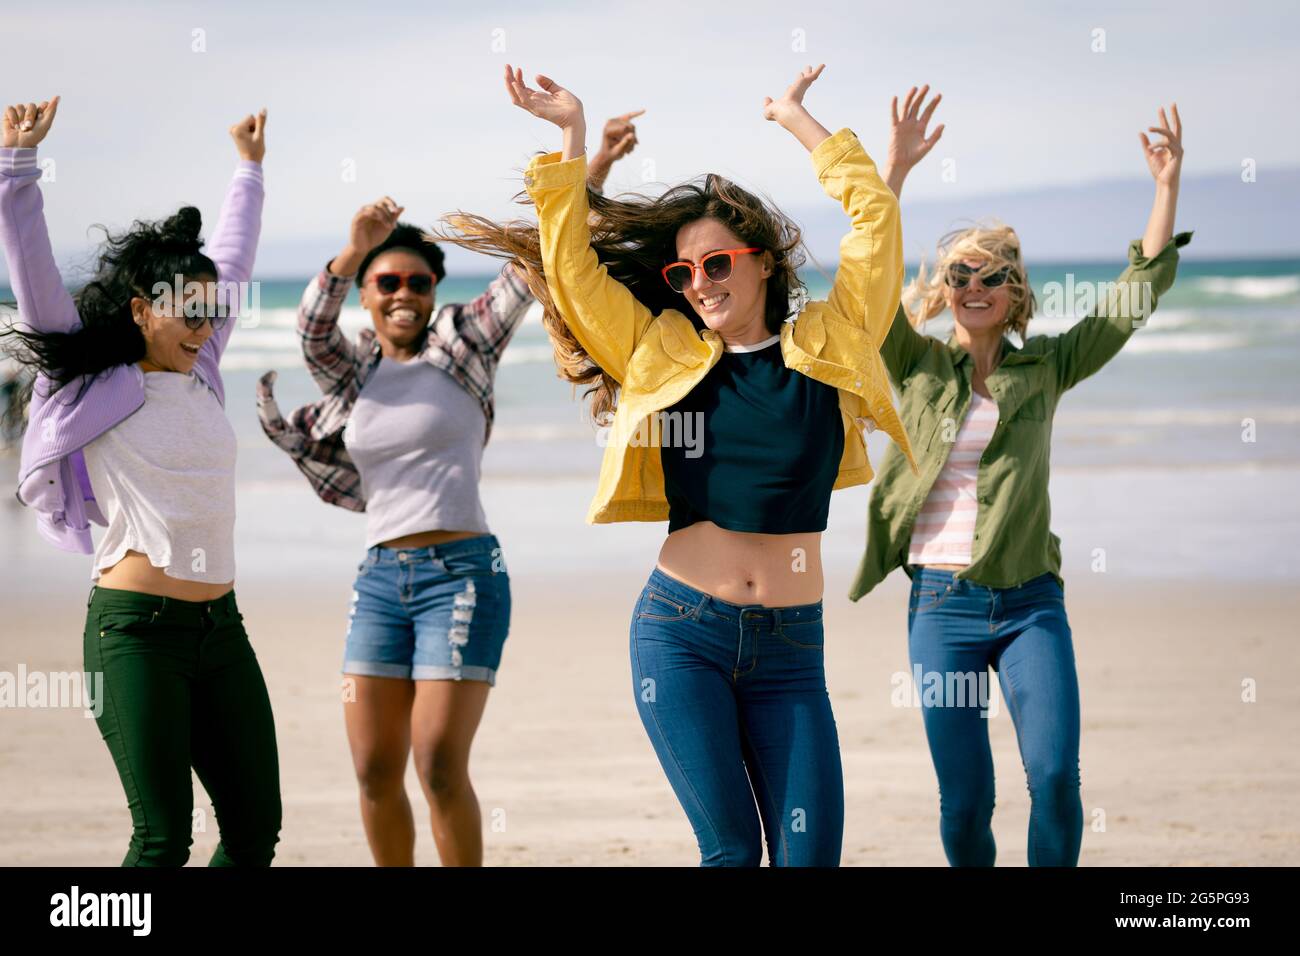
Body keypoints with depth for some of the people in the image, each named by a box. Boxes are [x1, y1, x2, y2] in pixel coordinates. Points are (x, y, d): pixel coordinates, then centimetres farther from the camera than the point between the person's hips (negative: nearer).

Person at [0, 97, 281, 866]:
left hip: (220, 626, 7)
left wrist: (250, 168, 36)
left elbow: (233, 257, 26)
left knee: (257, 828, 4)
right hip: (137, 628, -7)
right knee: (164, 838, -8)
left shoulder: (202, 373, 14)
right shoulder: (89, 387, -2)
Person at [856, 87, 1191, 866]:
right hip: (942, 602, 0)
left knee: (1055, 774, -16)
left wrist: (1168, 186, -1)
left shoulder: (1046, 366, 8)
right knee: (965, 802, -1)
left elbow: (1137, 297, 5)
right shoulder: (919, 365, 5)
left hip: (1029, 600, 0)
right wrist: (895, 169, -18)